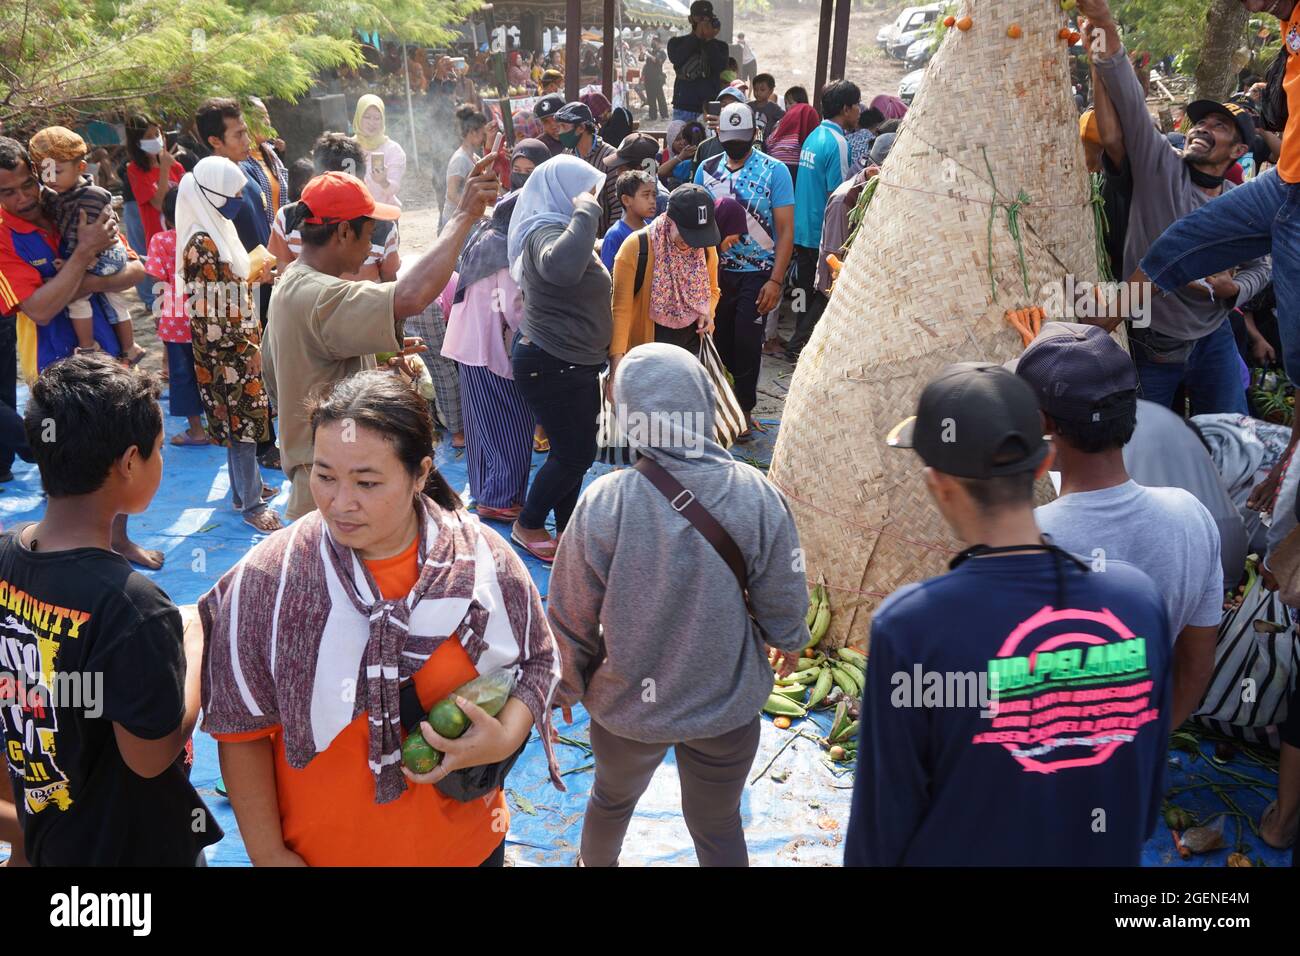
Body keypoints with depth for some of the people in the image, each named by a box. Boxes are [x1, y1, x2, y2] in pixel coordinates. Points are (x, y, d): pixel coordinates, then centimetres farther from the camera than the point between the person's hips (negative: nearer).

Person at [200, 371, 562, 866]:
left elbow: (538, 660, 1)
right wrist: (267, 853, -7)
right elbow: (242, 727, -9)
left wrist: (506, 737, -16)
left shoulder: (486, 561, -12)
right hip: (319, 850, -1)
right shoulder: (267, 580, -17)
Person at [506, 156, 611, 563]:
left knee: (573, 449, 16)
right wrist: (586, 213, -38)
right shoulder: (546, 232, -23)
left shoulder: (558, 229, 14)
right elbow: (561, 268, -48)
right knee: (576, 452, -3)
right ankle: (527, 526, 15)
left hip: (569, 361, 11)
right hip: (552, 363, -11)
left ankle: (568, 527, 28)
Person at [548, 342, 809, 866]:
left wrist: (569, 684, 7)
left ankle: (596, 863, 59)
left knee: (613, 797, 31)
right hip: (729, 705, 0)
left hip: (628, 706, 0)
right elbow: (783, 600, -10)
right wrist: (788, 641, 14)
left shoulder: (603, 502, -24)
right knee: (719, 827, 23)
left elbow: (571, 618, -13)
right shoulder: (757, 496, -22)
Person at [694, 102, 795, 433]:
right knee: (718, 340, 9)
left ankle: (744, 408, 16)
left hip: (756, 274, -3)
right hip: (715, 272, 3)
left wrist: (775, 281, -15)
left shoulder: (774, 171, -7)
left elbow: (786, 230, -9)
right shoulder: (707, 168, 4)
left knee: (747, 343, 0)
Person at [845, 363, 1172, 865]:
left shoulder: (910, 626, -28)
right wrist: (1121, 844, 15)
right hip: (1104, 854, 3)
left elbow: (887, 812, -17)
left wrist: (870, 860, 1)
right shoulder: (1140, 598, -15)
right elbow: (1150, 779, -2)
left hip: (960, 852, -3)